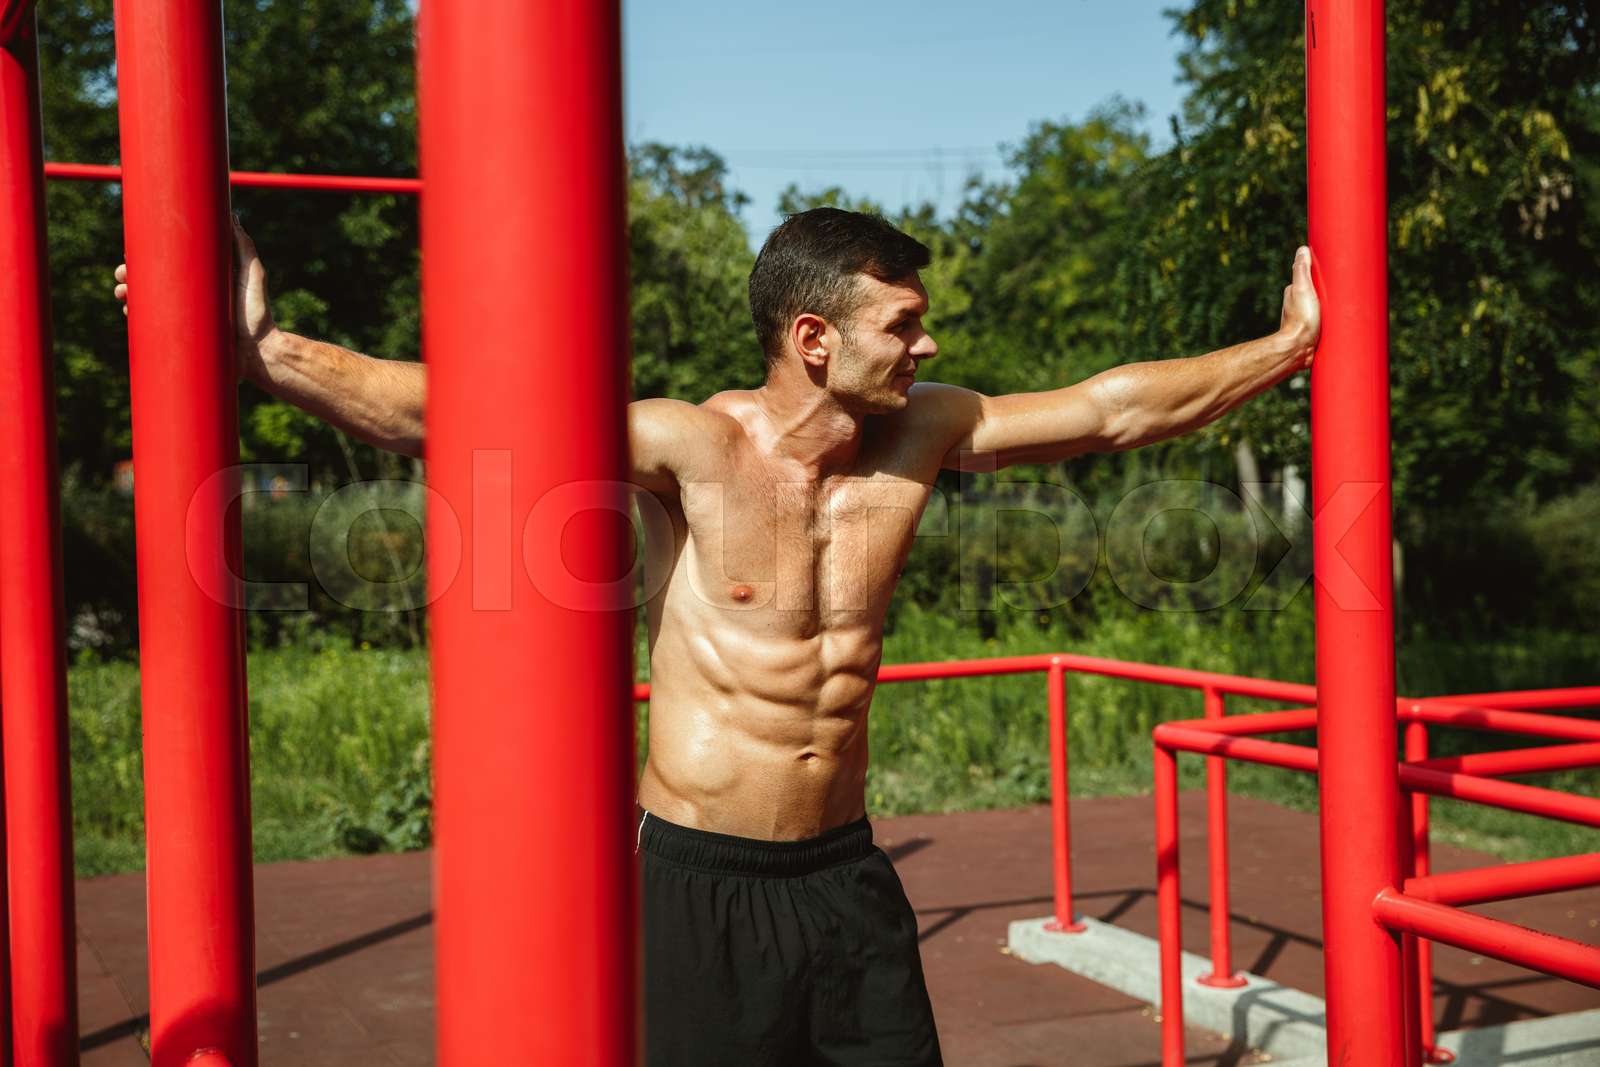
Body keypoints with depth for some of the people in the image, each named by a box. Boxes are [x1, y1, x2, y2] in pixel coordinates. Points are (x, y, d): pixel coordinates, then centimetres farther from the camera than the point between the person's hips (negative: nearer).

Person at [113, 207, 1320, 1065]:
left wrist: (1288, 346, 11)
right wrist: (264, 349, -33)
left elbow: (1109, 408, 6)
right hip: (705, 880, -5)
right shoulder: (693, 449, -16)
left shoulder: (917, 437, -1)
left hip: (846, 870, 5)